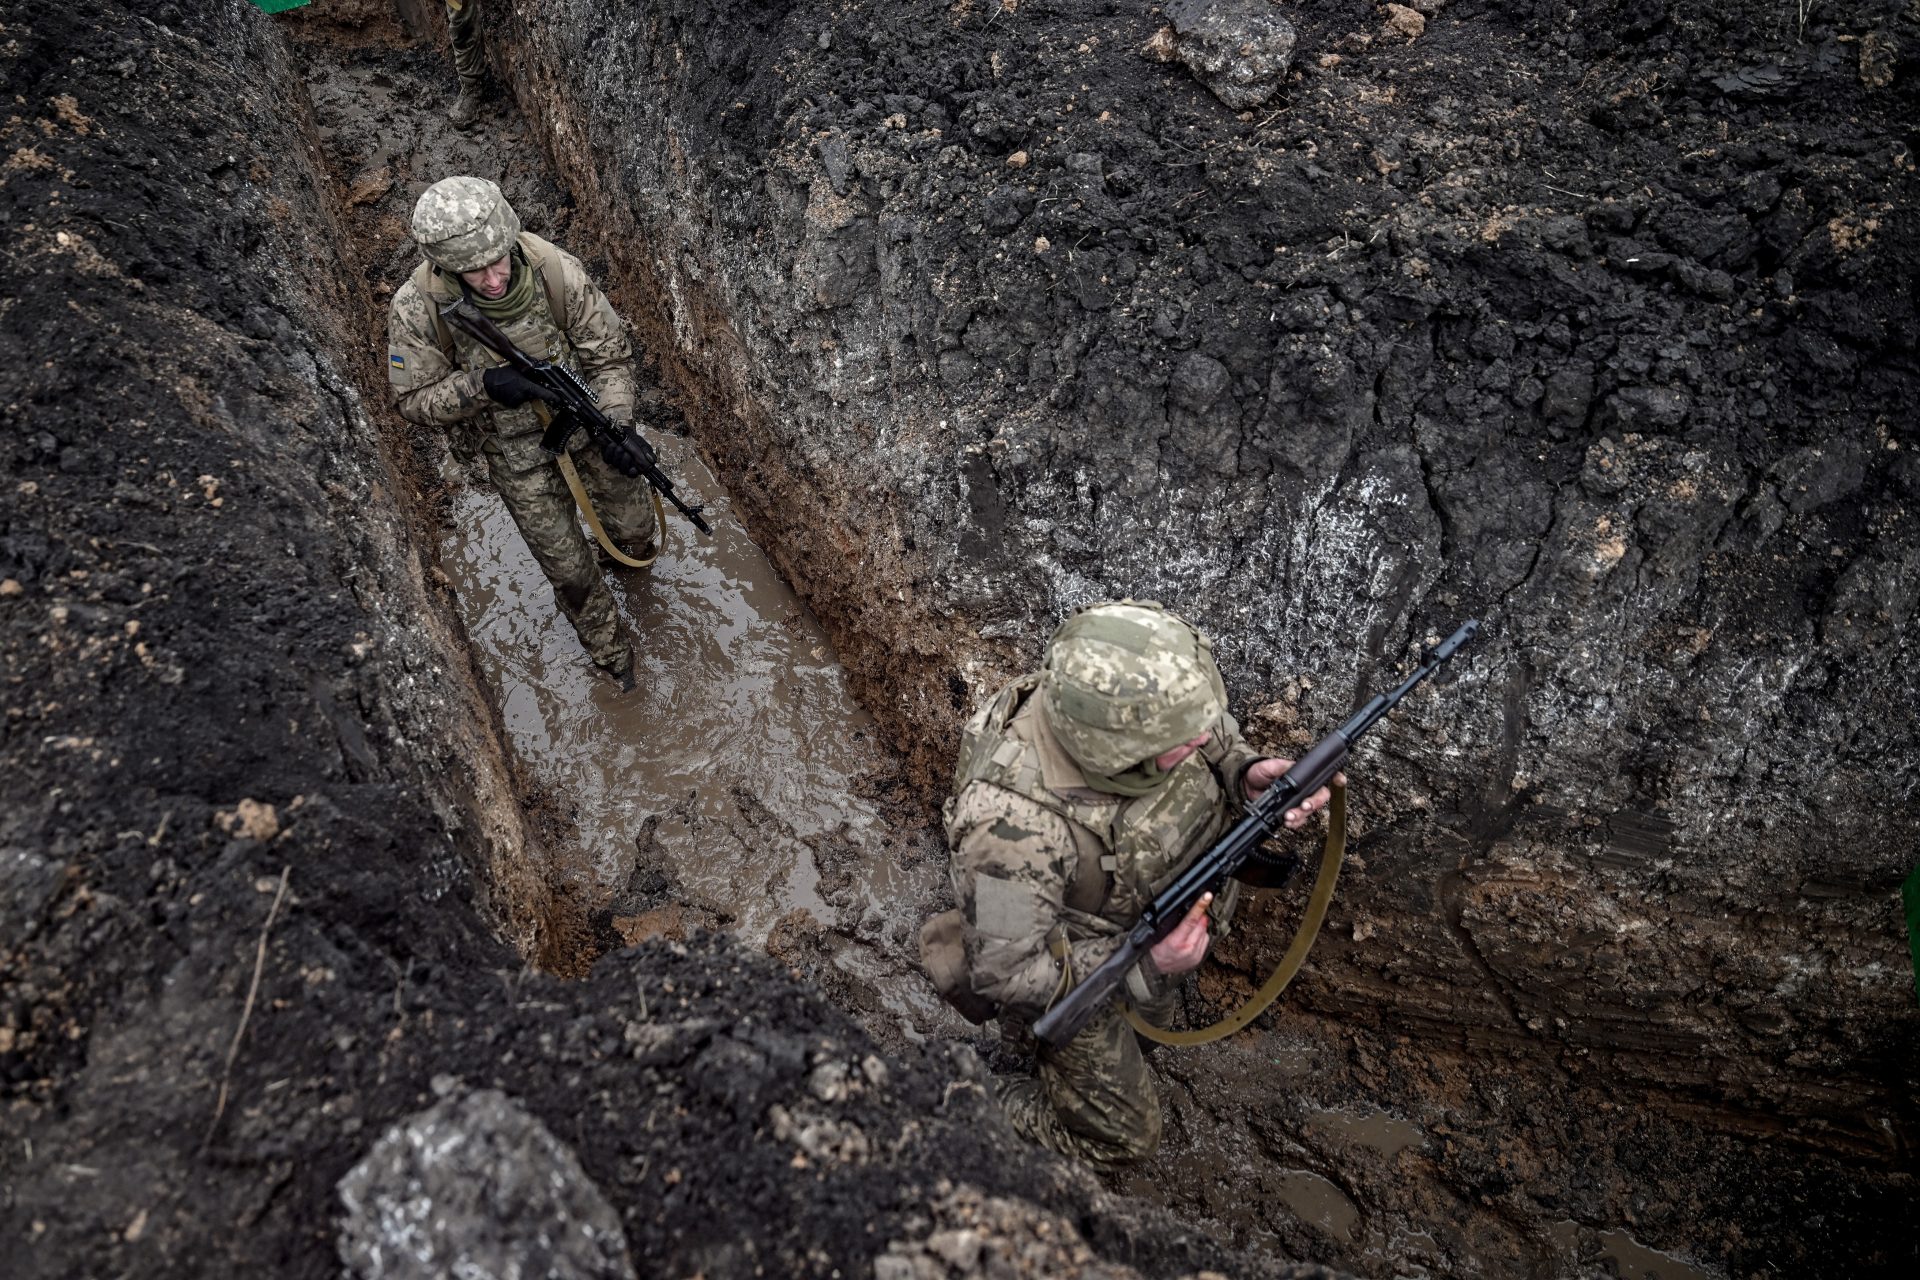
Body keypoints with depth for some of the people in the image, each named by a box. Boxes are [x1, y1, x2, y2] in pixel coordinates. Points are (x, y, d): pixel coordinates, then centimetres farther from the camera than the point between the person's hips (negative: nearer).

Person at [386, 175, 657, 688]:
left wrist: (617, 424, -30)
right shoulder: (416, 310, -26)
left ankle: (633, 545, 62)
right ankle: (610, 650, 38)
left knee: (633, 521, 21)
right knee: (567, 565, 10)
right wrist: (481, 386, -34)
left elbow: (609, 350, -16)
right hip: (516, 449, -1)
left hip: (586, 415, 1)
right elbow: (415, 401, -15)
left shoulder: (554, 269, -27)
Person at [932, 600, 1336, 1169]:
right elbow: (1004, 973, -31)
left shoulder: (1140, 694, -28)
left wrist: (1245, 773, -25)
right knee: (1121, 1136, 7)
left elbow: (1216, 744, -4)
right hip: (1069, 962, -5)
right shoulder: (1013, 822, -45)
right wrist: (1142, 966, -37)